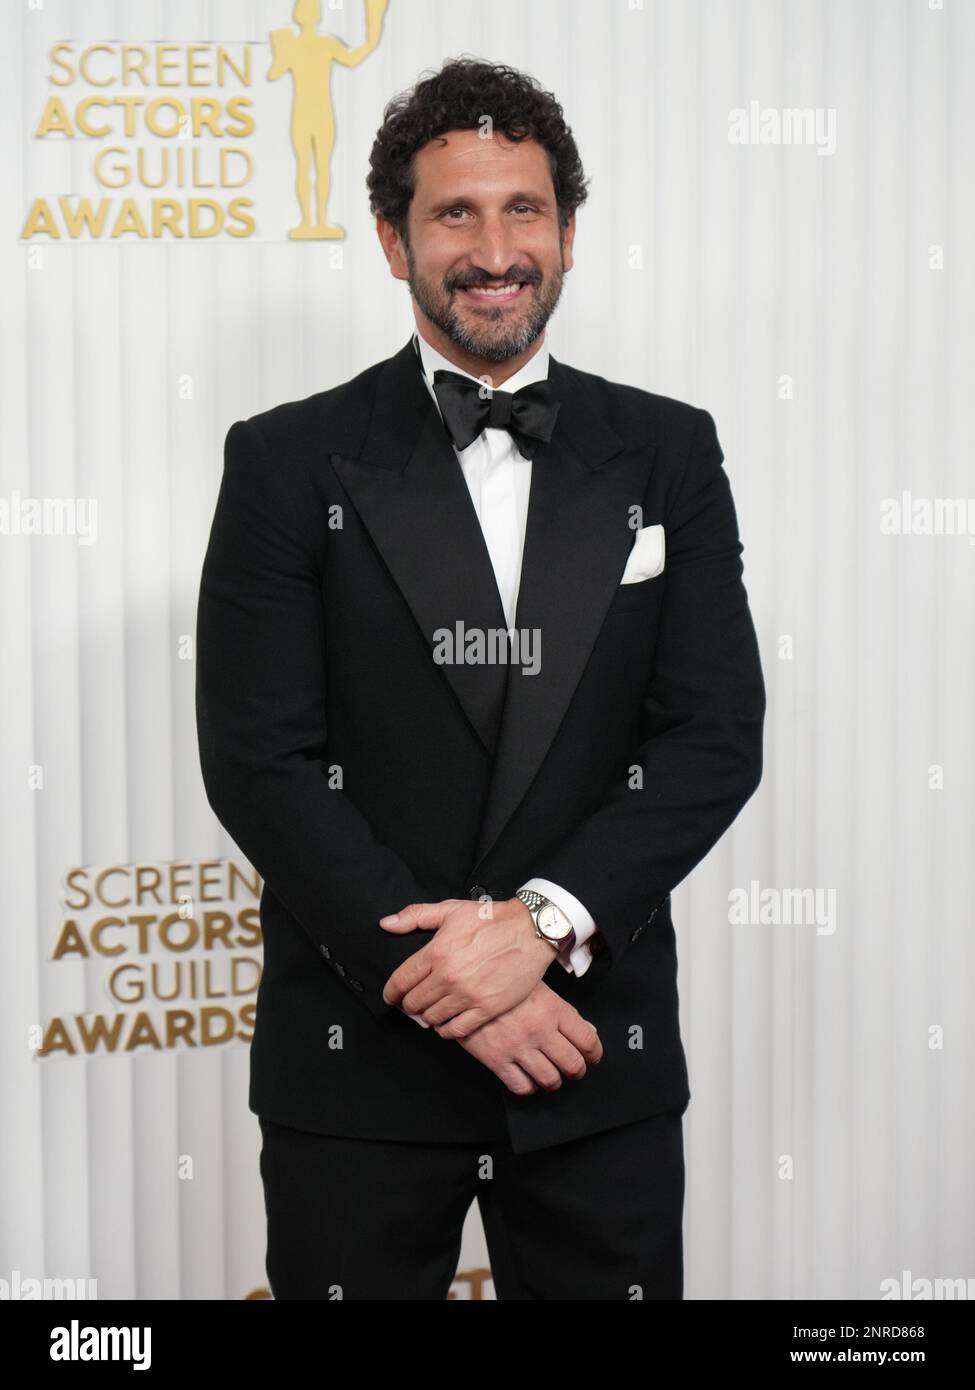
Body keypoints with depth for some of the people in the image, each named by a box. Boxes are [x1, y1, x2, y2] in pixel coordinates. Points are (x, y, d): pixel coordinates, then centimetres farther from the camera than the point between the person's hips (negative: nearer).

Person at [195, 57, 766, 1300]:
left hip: (601, 1060, 2)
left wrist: (543, 919, -15)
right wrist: (435, 967, -15)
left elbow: (718, 734, -2)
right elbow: (255, 758, -7)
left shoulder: (668, 454, 5)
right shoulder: (288, 462, -1)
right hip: (357, 1057, -1)